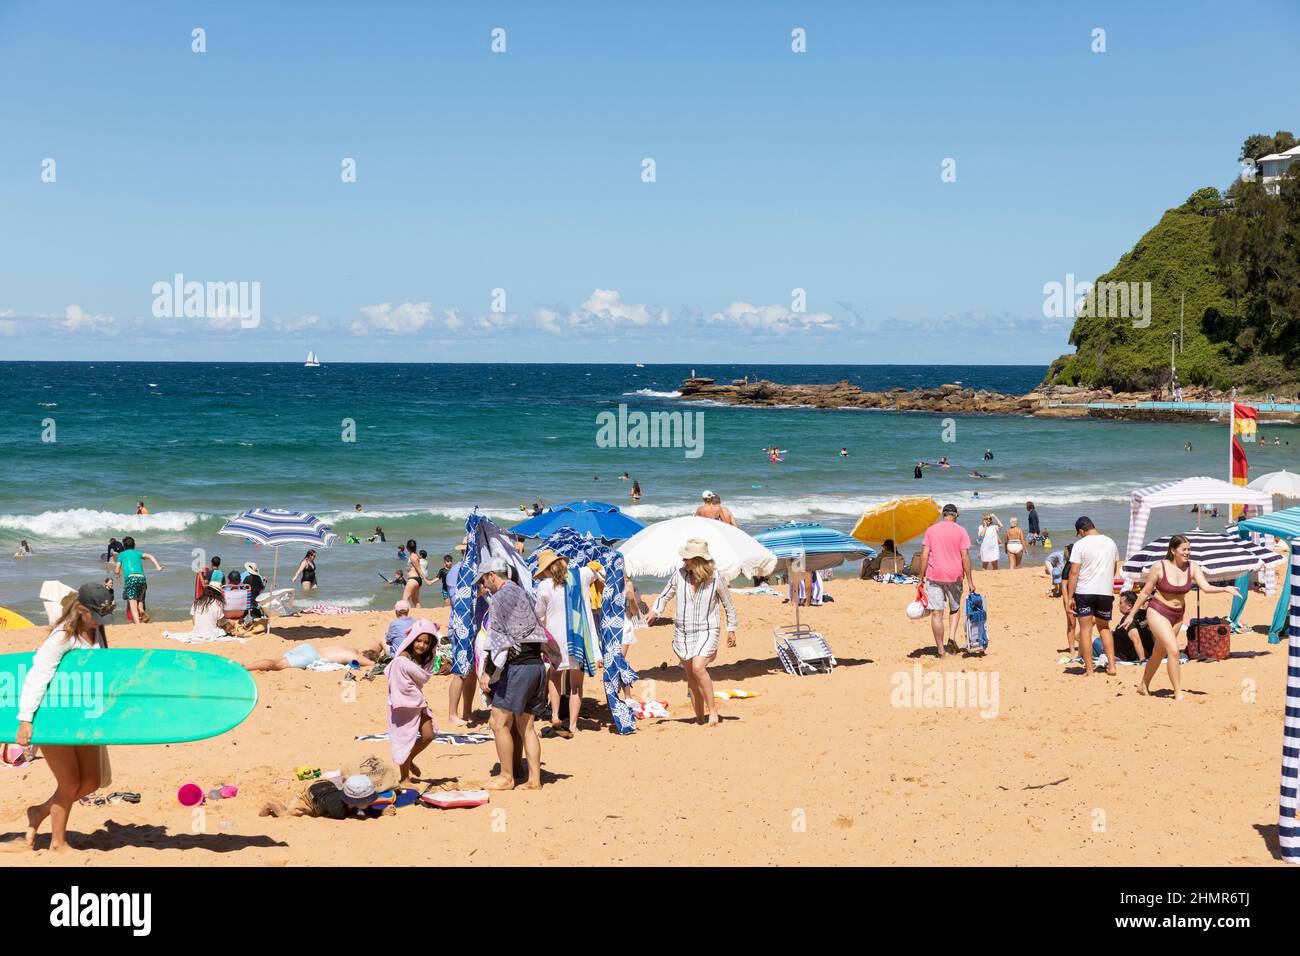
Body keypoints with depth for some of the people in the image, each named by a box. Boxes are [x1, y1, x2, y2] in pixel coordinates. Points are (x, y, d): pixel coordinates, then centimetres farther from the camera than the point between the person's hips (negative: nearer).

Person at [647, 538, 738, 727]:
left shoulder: (716, 578, -9)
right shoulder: (679, 574, -4)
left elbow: (728, 604, 4)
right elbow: (666, 594, 12)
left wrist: (731, 630, 7)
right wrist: (655, 611, -4)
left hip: (706, 631, -4)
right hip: (682, 632, 4)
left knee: (698, 667, -26)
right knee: (691, 677, 7)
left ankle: (713, 709, -14)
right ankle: (699, 719, 18)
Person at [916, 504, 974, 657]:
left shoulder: (931, 530, 4)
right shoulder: (960, 531, -1)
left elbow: (924, 555, -1)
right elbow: (965, 556, -6)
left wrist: (921, 577, 3)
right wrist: (970, 581, -3)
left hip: (934, 576, 0)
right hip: (954, 576, 0)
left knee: (936, 613, 2)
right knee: (955, 607, 23)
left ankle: (940, 650, 2)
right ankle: (953, 636, 4)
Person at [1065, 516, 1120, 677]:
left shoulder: (1080, 545, -9)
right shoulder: (1111, 543, 8)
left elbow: (1074, 572, -12)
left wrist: (1069, 597, -9)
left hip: (1084, 592, -4)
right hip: (1106, 592, 5)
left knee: (1085, 630, 2)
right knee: (1104, 628, 20)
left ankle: (1089, 670, 2)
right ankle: (1111, 665, 12)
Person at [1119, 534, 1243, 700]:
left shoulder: (1192, 568, -6)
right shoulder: (1159, 567, -16)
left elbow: (1206, 587, -17)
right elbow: (1145, 593, -7)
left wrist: (1224, 589, -36)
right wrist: (1131, 615, -2)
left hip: (1178, 615, 5)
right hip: (1158, 612, -5)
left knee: (1159, 653, 18)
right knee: (1173, 650, -20)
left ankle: (1144, 687, 38)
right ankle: (1178, 694, -14)